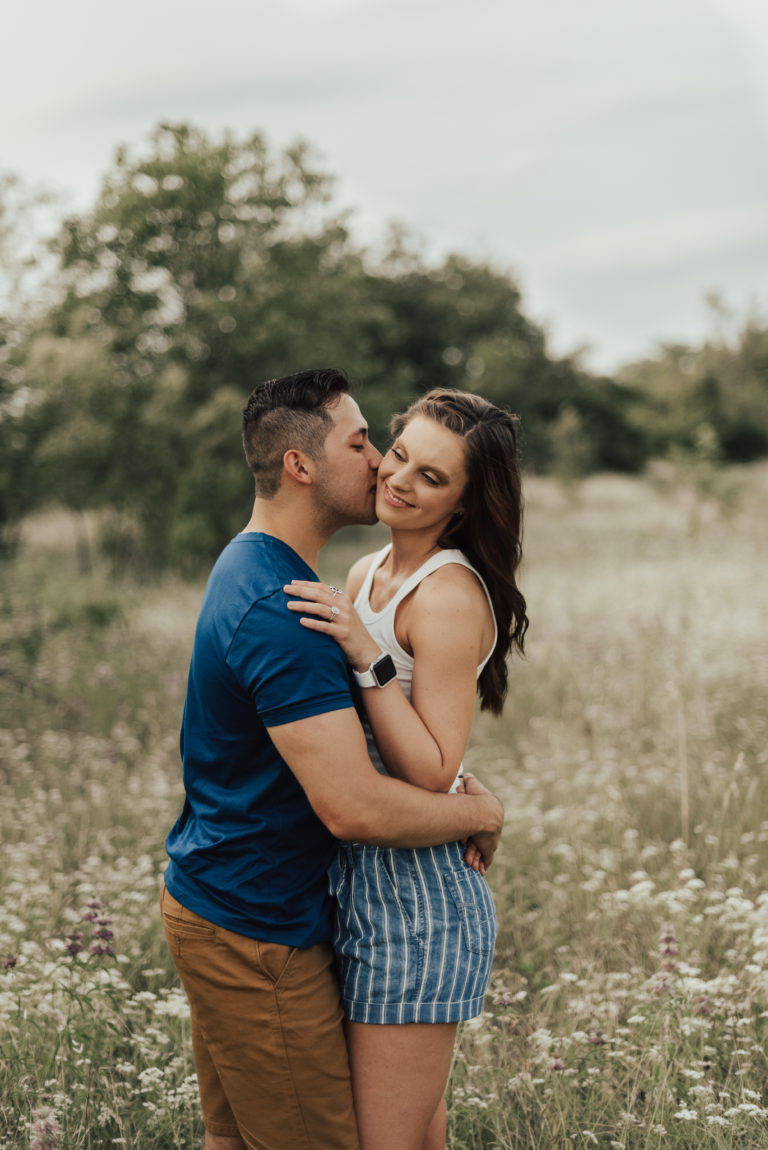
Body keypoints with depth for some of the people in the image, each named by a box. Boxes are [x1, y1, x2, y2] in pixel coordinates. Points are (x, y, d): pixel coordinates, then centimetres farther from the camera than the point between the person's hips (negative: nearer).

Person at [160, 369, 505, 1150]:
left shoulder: (249, 566, 9)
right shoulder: (280, 608, -26)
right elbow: (353, 807, -31)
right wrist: (479, 811, -14)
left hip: (212, 901, 10)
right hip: (255, 933, -10)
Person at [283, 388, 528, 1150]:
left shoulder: (451, 596, -17)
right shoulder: (367, 576, 10)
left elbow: (433, 775, -21)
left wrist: (367, 657, -26)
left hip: (415, 895, -9)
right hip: (364, 879, 9)